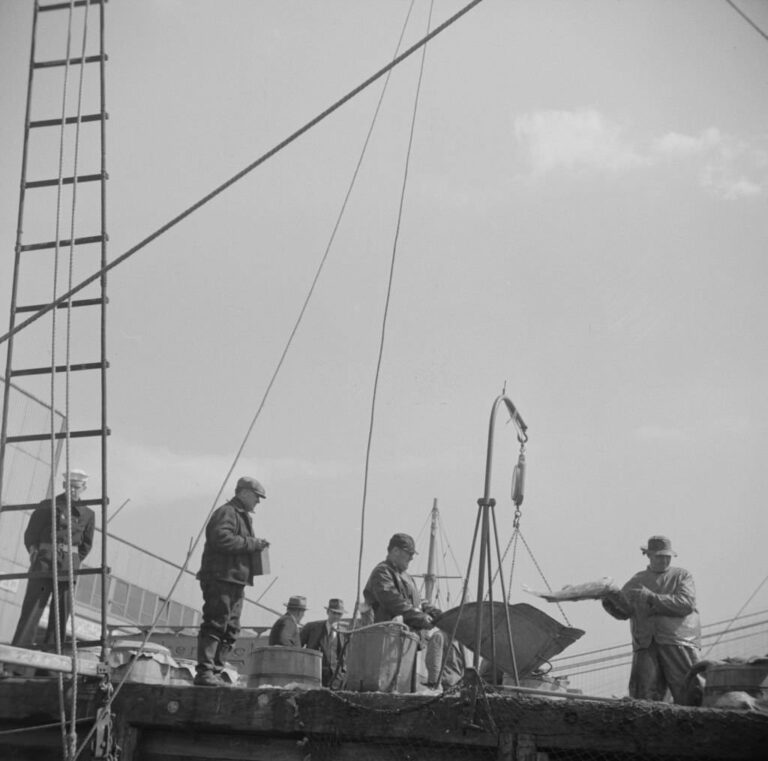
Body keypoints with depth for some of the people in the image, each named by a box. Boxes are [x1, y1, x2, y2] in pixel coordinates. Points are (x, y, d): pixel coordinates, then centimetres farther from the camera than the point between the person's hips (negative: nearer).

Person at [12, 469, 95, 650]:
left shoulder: (87, 514, 9)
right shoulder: (48, 506, 2)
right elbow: (31, 534, 6)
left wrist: (74, 563, 12)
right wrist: (35, 553, -3)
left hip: (68, 569, 3)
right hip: (44, 565, -3)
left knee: (62, 612, 0)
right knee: (31, 609, -7)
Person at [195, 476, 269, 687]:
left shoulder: (242, 516, 26)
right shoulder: (227, 513, -6)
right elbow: (222, 539, -23)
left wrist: (257, 546, 9)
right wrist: (253, 543, -17)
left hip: (235, 582, 10)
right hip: (221, 578, -10)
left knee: (230, 631, 8)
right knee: (215, 626, -12)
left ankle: (215, 673, 10)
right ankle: (204, 672, -13)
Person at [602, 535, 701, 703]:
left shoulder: (682, 576, 14)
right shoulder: (636, 581, 21)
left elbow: (686, 604, -4)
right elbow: (622, 611, 9)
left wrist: (652, 598, -10)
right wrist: (610, 596, -13)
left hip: (679, 642, -1)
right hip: (646, 646, 1)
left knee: (688, 696, -7)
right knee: (643, 696, -10)